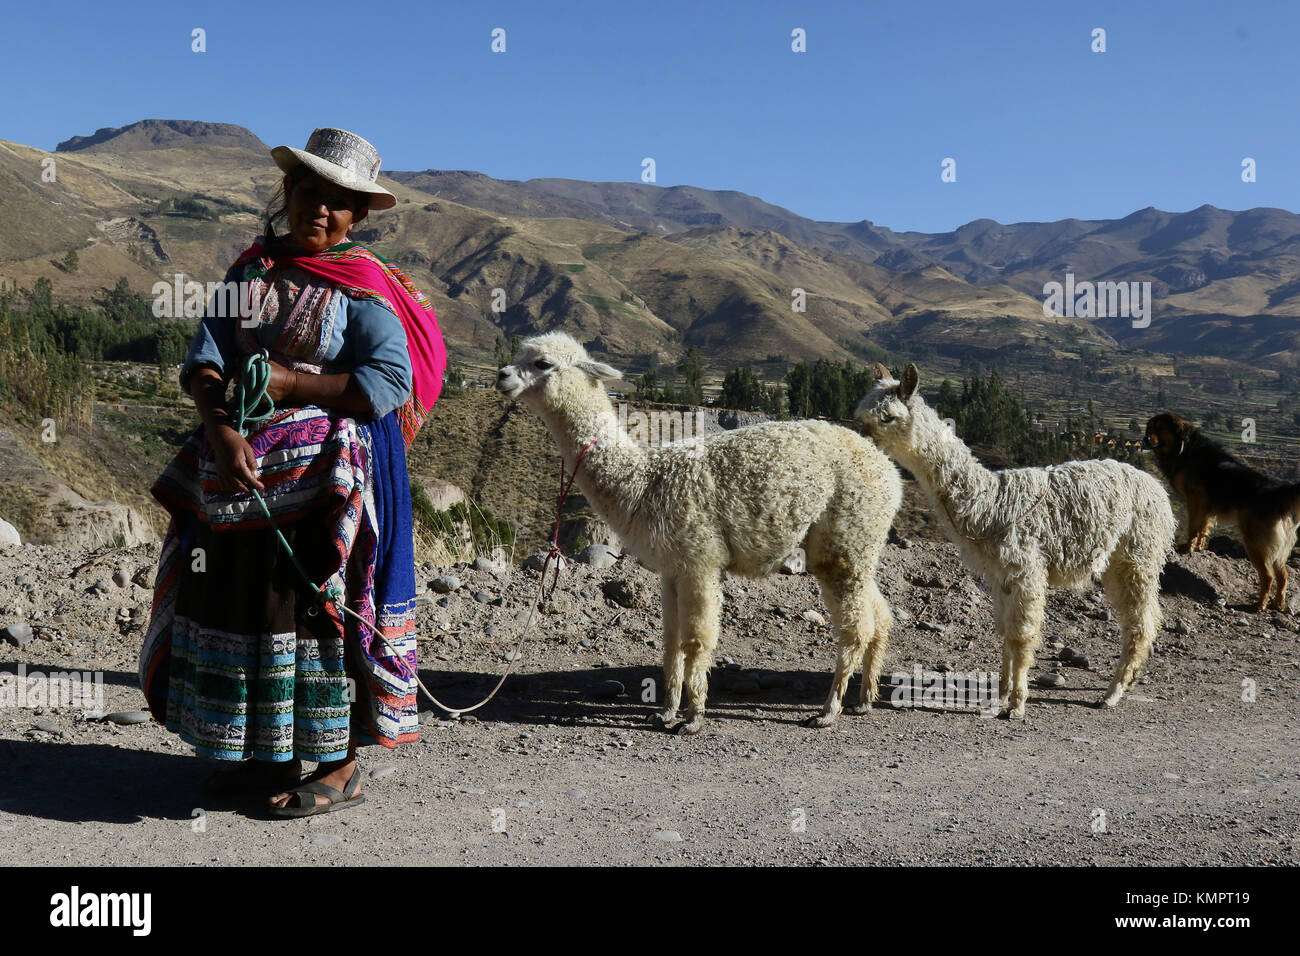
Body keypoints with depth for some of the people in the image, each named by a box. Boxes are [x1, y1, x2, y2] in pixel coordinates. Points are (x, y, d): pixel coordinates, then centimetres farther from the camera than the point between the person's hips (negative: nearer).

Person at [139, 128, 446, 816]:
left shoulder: (361, 287, -5)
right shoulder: (252, 269, 10)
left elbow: (390, 382, -17)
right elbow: (204, 361, 2)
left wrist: (288, 383, -16)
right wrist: (220, 429, -16)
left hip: (326, 474, -6)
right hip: (243, 463, 6)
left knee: (315, 602, -3)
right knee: (239, 597, 9)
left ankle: (341, 766, 11)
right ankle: (269, 755, 25)